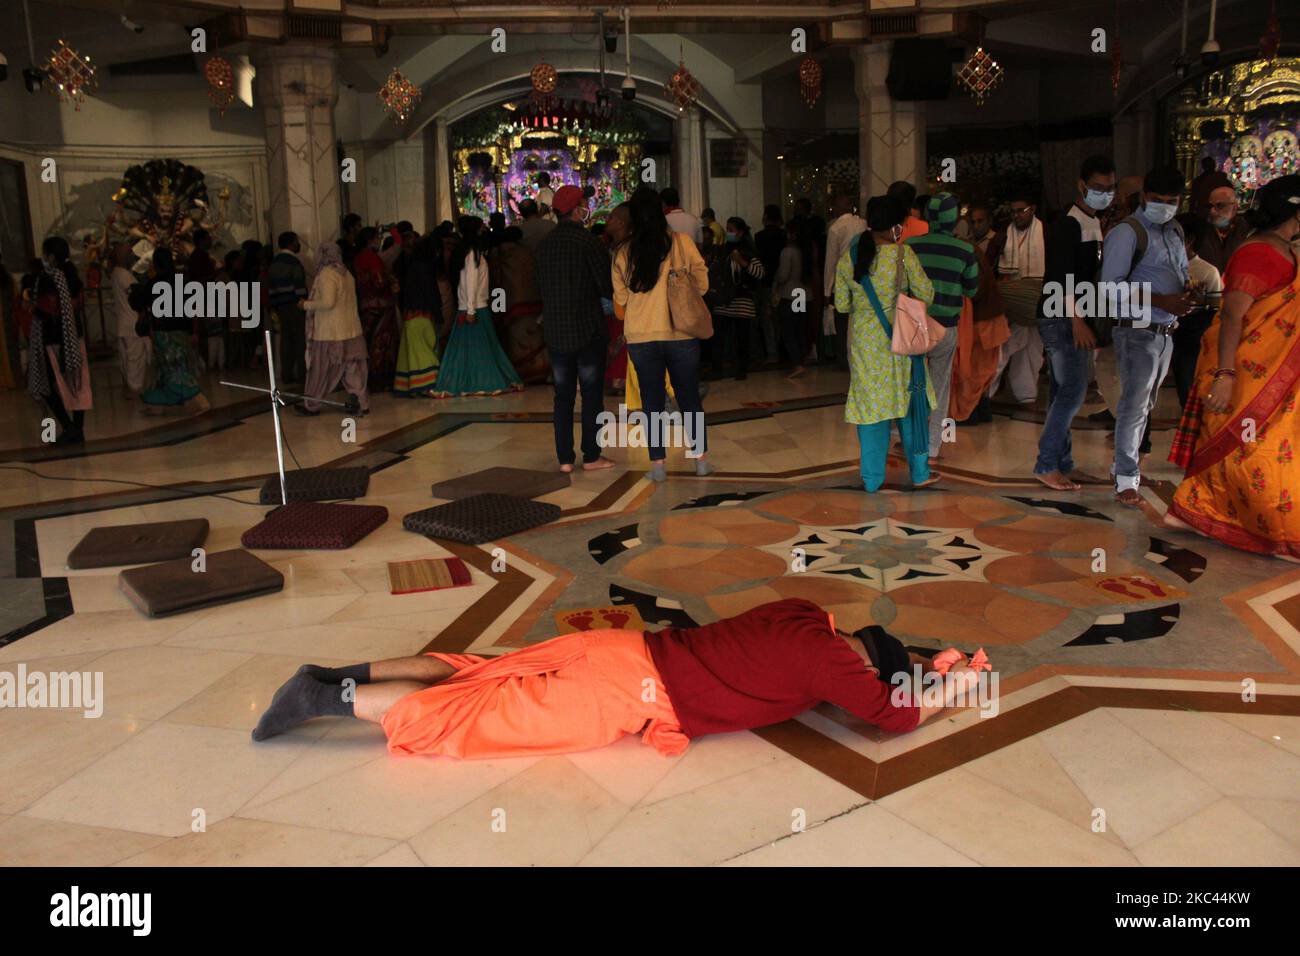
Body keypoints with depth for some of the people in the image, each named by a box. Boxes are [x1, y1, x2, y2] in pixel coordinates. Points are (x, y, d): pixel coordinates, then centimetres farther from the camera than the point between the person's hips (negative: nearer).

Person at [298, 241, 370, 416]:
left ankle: (311, 405, 16)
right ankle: (362, 403, 8)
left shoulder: (326, 275, -14)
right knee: (353, 369, 9)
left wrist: (307, 304, -9)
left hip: (329, 334, -7)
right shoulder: (346, 274, 11)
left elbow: (327, 302, -23)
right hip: (352, 331, 7)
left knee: (320, 370, 5)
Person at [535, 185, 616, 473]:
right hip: (588, 330, -4)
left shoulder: (544, 245, 3)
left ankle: (564, 458, 10)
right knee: (592, 395, 4)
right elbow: (607, 287, -11)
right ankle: (591, 456, 7)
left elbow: (540, 287, 12)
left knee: (563, 396, 9)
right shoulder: (589, 242, -12)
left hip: (556, 332, 5)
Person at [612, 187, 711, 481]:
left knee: (652, 400, 8)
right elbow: (702, 283, 2)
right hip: (681, 333, 0)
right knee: (689, 397, 11)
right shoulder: (682, 242, -6)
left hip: (640, 337, 0)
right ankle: (700, 458, 16)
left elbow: (620, 298, 4)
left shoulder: (624, 253, -2)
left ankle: (658, 463, 9)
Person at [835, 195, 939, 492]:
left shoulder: (848, 256, -2)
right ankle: (919, 472, 23)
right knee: (909, 400, 12)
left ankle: (872, 478, 15)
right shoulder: (902, 253, -12)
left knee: (869, 403, 9)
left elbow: (841, 304, 3)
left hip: (862, 340, 3)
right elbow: (926, 295, -7)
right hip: (898, 338, -3)